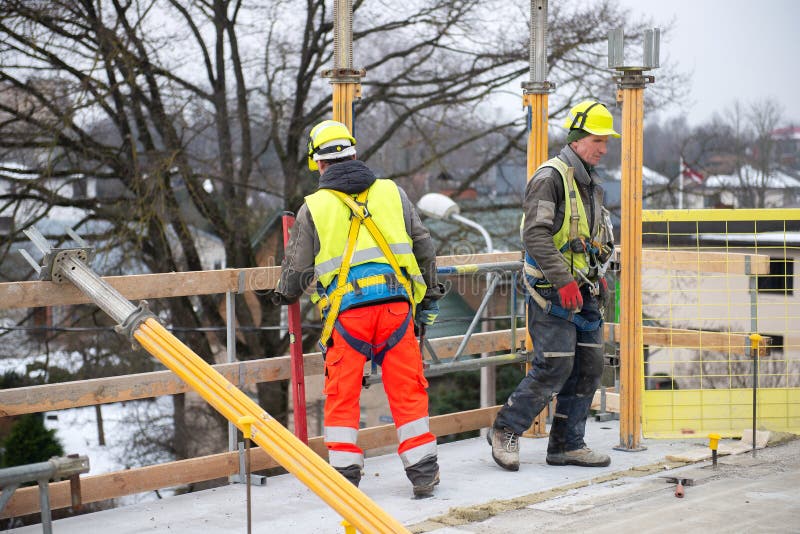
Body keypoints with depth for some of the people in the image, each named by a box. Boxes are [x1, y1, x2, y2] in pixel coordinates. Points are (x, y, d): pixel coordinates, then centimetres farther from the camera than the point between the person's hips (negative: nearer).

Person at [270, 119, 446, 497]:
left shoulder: (314, 207, 5)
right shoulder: (391, 192, 11)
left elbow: (297, 270, 10)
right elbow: (424, 248, 13)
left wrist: (284, 295, 31)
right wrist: (429, 297, 24)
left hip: (346, 312, -2)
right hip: (396, 303, 2)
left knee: (342, 395, 9)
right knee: (407, 389, 8)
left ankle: (344, 476, 10)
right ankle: (423, 472, 9)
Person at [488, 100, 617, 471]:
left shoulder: (591, 184, 17)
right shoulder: (550, 177, -11)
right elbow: (536, 234, -20)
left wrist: (598, 275, 15)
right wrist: (563, 281, -24)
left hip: (584, 291, 9)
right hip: (552, 291, -9)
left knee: (588, 367, 7)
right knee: (554, 367, -12)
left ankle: (567, 445, 15)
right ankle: (505, 430, 3)